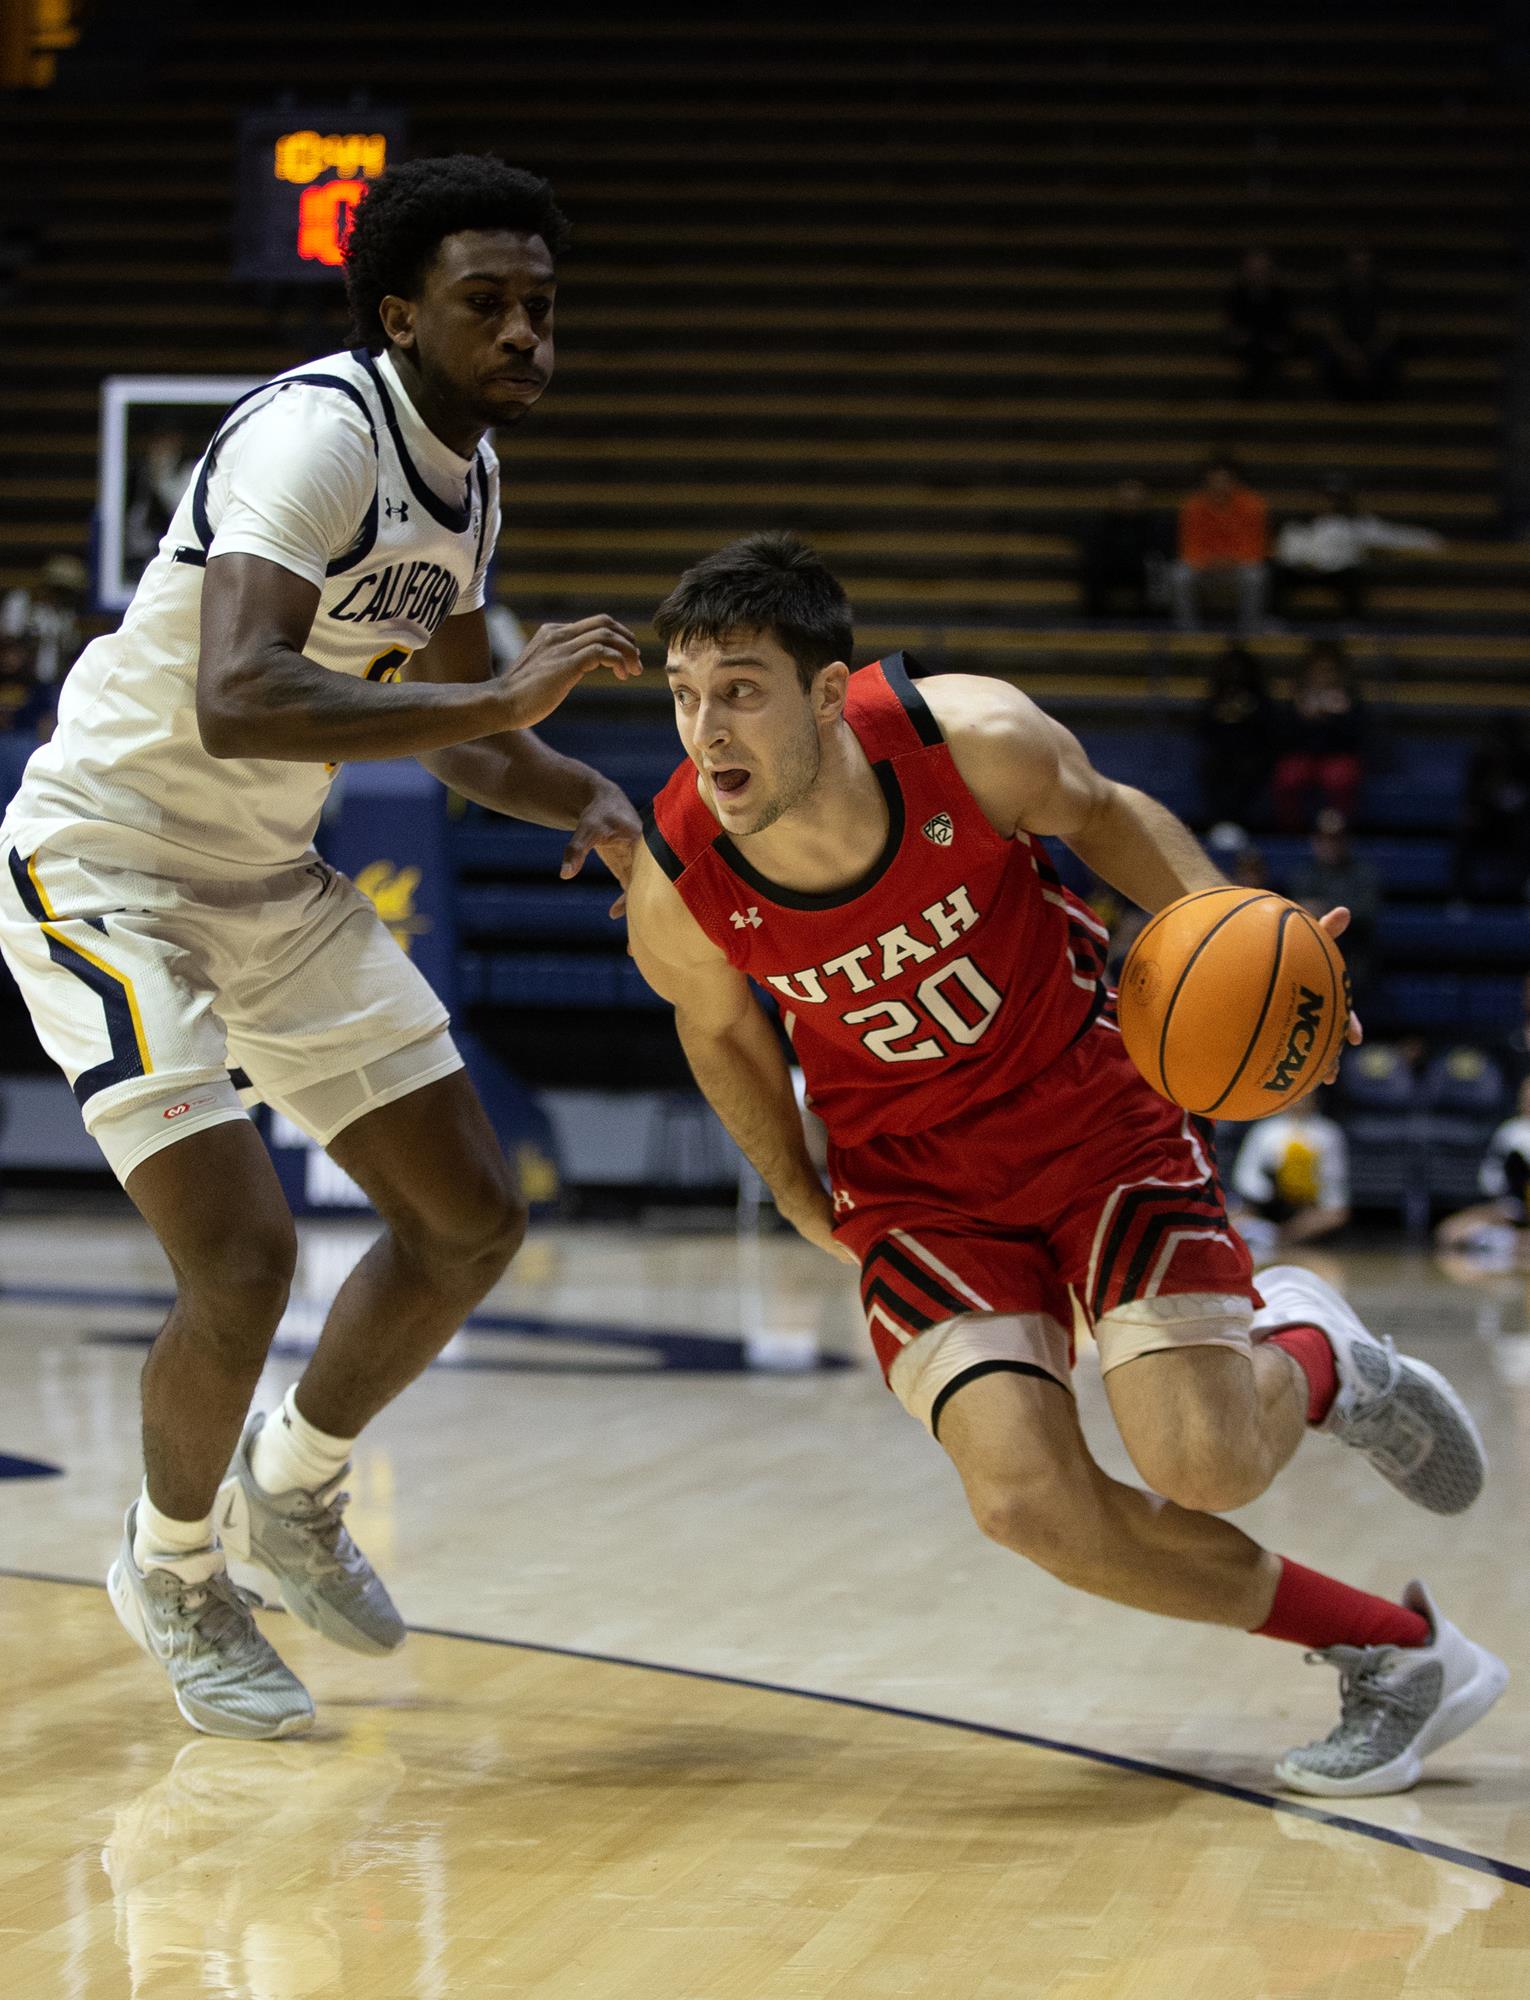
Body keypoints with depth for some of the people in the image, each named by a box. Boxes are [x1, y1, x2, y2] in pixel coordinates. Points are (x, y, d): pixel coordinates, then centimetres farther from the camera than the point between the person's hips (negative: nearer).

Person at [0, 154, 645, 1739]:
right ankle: (172, 1571, 12)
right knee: (242, 1259, -17)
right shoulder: (318, 433, -25)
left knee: (470, 1220, 8)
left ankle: (291, 1489, 32)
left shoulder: (465, 483, 3)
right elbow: (232, 700, -40)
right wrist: (499, 698, -41)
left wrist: (583, 797, -3)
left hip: (268, 880, 9)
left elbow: (455, 731, 17)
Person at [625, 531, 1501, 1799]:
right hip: (919, 1182, 1)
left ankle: (1311, 1357, 23)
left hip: (1097, 1110, -1)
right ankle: (1392, 1652, 1)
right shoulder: (678, 893, -22)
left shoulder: (975, 741, -27)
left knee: (1204, 1465, -16)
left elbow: (1099, 814, -1)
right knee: (1030, 1503, -19)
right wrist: (806, 1206, 12)